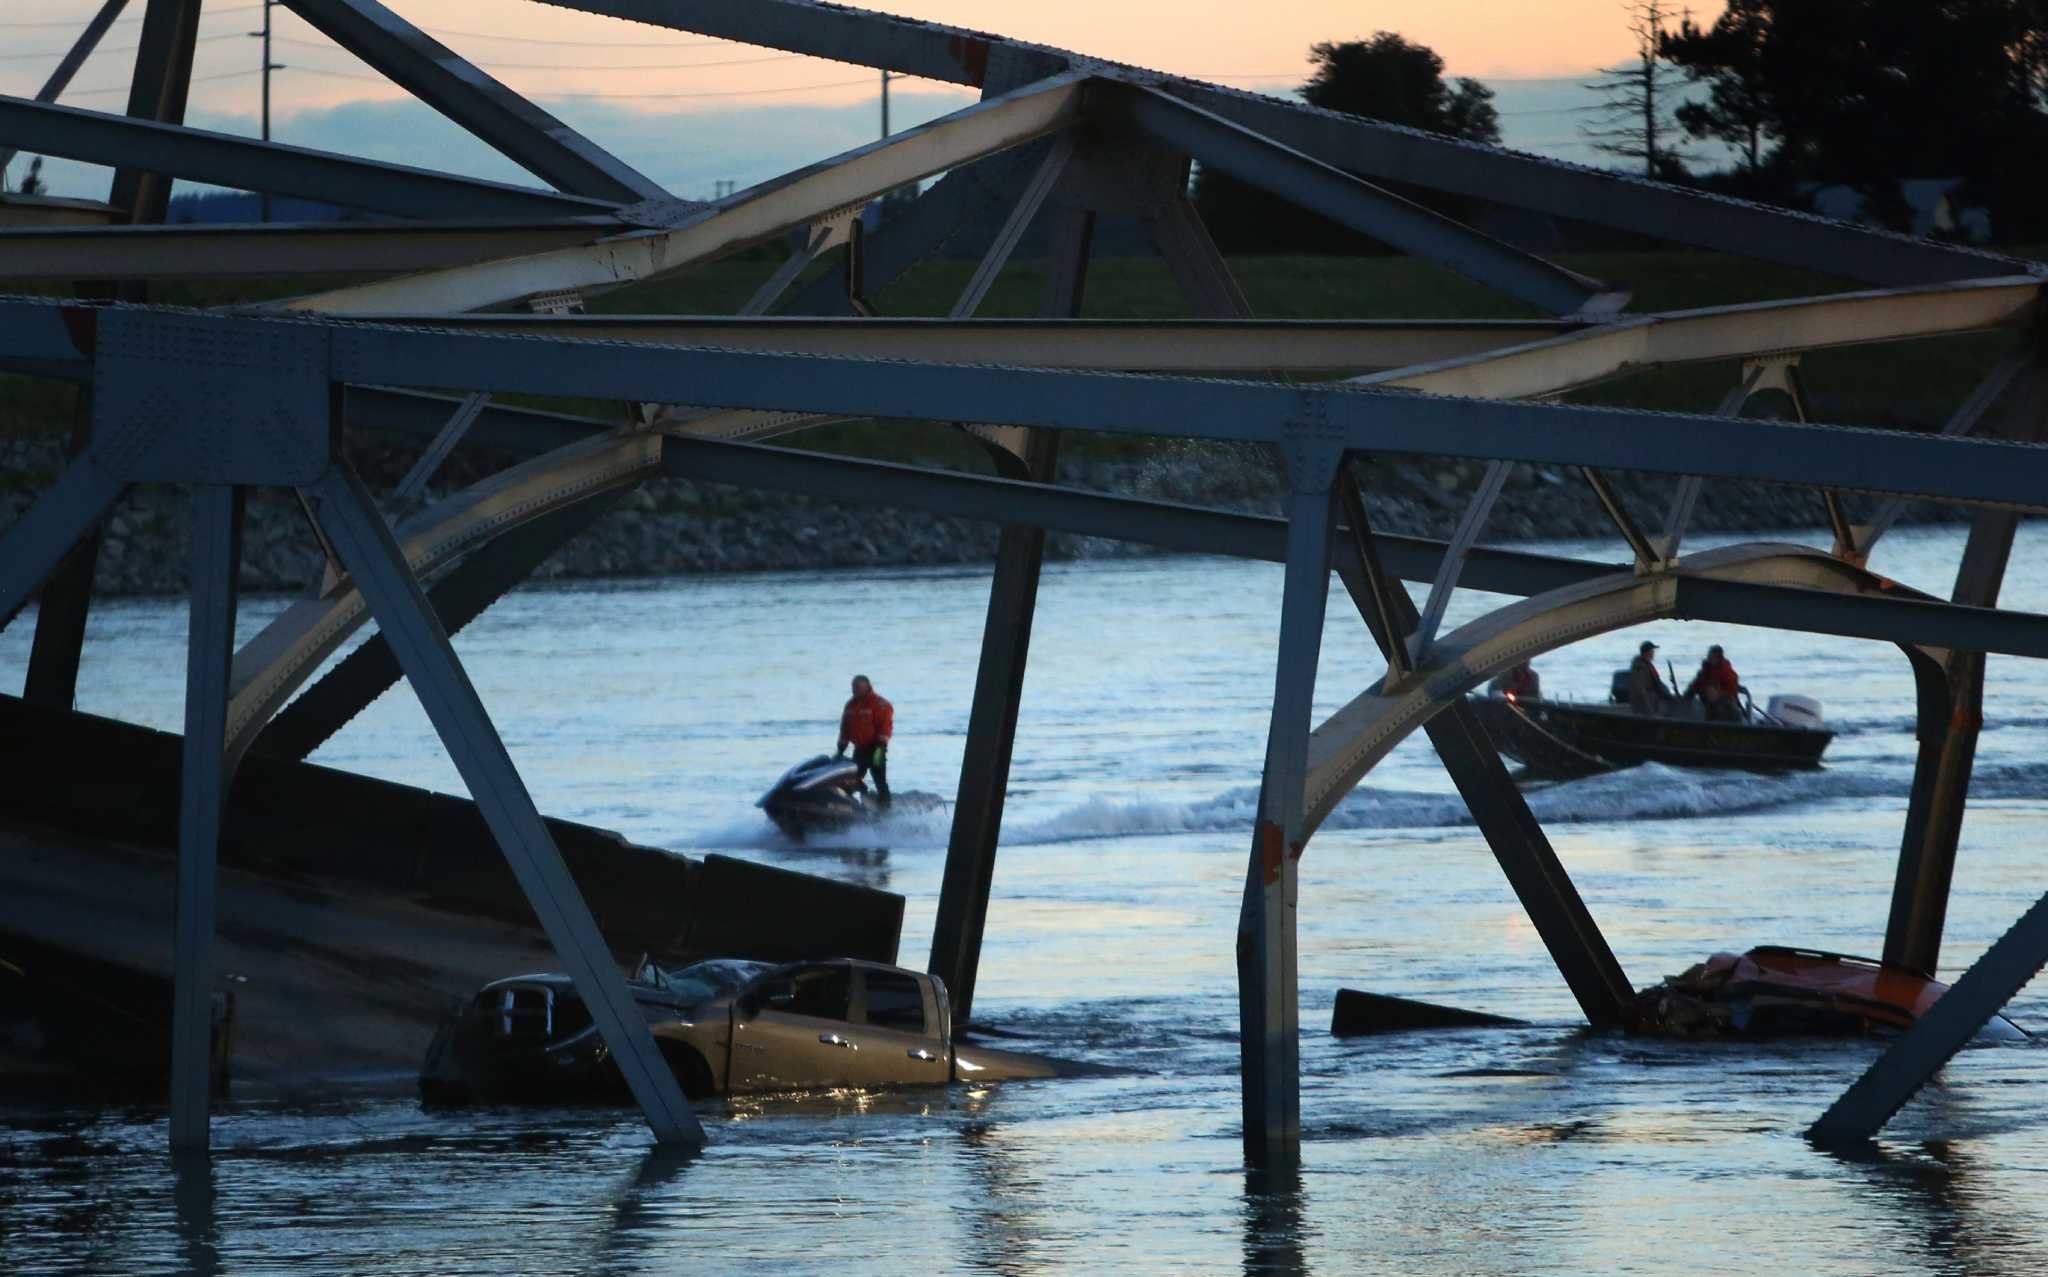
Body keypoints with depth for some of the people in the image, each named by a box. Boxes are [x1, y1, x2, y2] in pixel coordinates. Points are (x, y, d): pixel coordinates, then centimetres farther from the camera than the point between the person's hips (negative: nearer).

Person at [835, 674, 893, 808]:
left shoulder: (879, 704, -8)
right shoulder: (851, 706, 15)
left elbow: (885, 727, -14)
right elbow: (845, 728, 18)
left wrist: (880, 747, -22)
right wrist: (840, 750, 13)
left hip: (875, 749, -7)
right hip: (859, 750, 7)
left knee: (880, 781, -9)